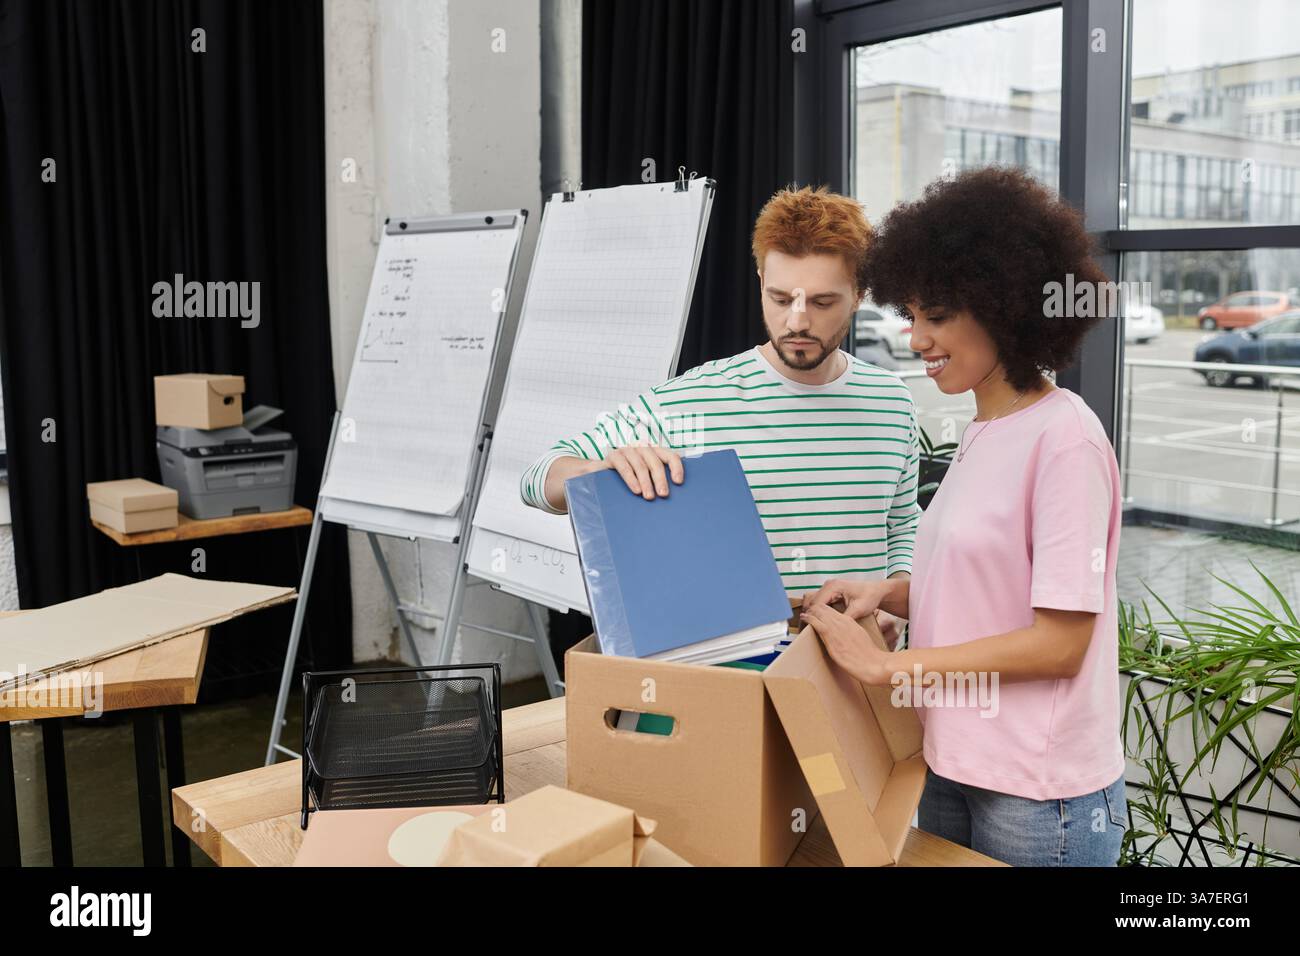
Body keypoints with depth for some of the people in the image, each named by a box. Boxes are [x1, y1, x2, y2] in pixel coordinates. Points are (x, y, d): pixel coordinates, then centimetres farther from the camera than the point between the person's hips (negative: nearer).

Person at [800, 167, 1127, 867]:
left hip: (1040, 795, -7)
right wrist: (886, 593, -2)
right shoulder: (980, 433, 7)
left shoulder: (1064, 437, -17)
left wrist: (888, 665, -17)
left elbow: (1060, 640, -19)